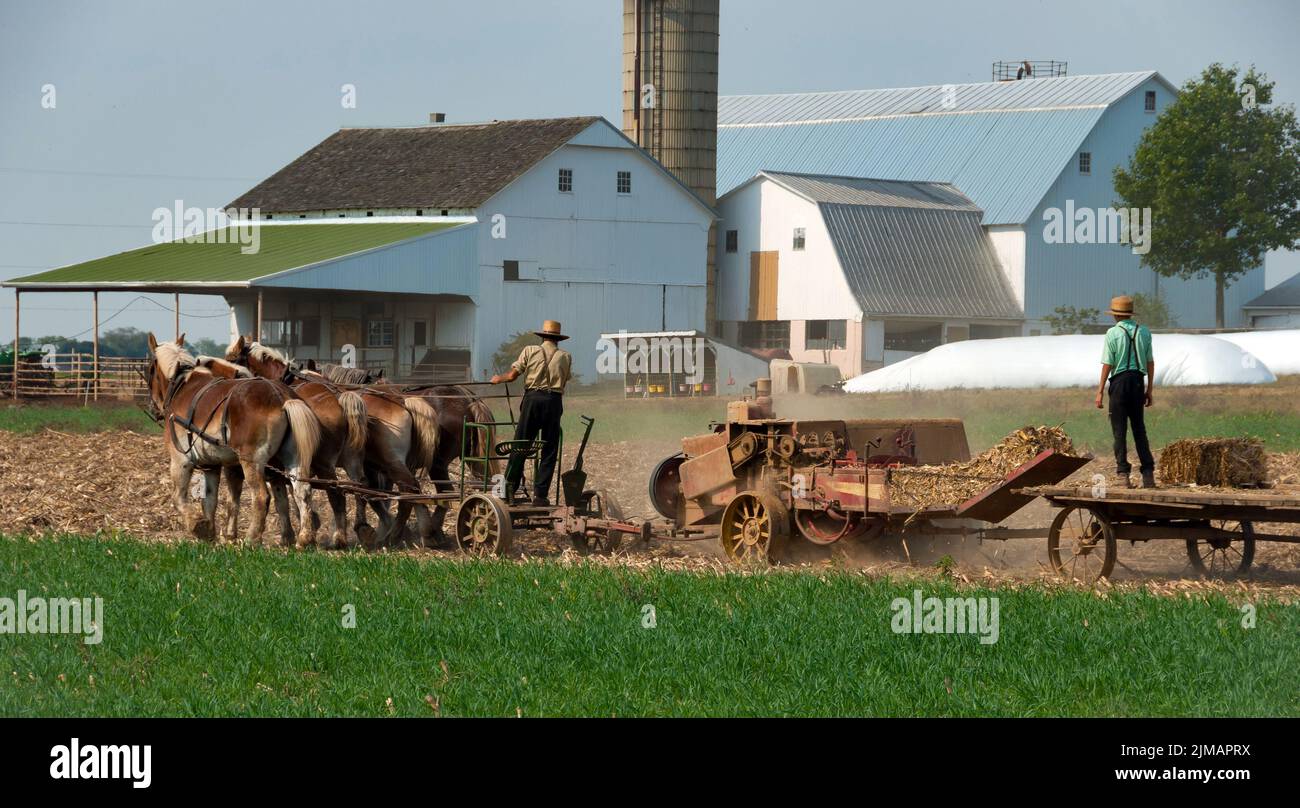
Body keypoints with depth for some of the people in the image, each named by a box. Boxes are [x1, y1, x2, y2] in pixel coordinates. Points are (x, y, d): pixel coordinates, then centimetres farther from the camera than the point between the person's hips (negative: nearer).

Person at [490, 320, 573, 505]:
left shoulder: (530, 351, 6)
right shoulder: (565, 357, 10)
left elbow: (512, 375, 3)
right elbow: (565, 380, 15)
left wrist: (498, 378, 23)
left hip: (533, 399, 0)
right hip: (554, 401, 0)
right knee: (549, 451, 5)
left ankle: (510, 488, -1)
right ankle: (540, 494, 1)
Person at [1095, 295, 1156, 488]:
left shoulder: (1113, 333, -7)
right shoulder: (1144, 332, 6)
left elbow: (1107, 364, -9)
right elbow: (1150, 363, 7)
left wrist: (1100, 391, -5)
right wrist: (1150, 389, 14)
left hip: (1119, 381, -4)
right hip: (1138, 381, 4)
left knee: (1119, 430, 1)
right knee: (1139, 429, 11)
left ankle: (1124, 474, -5)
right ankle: (1148, 472, 4)